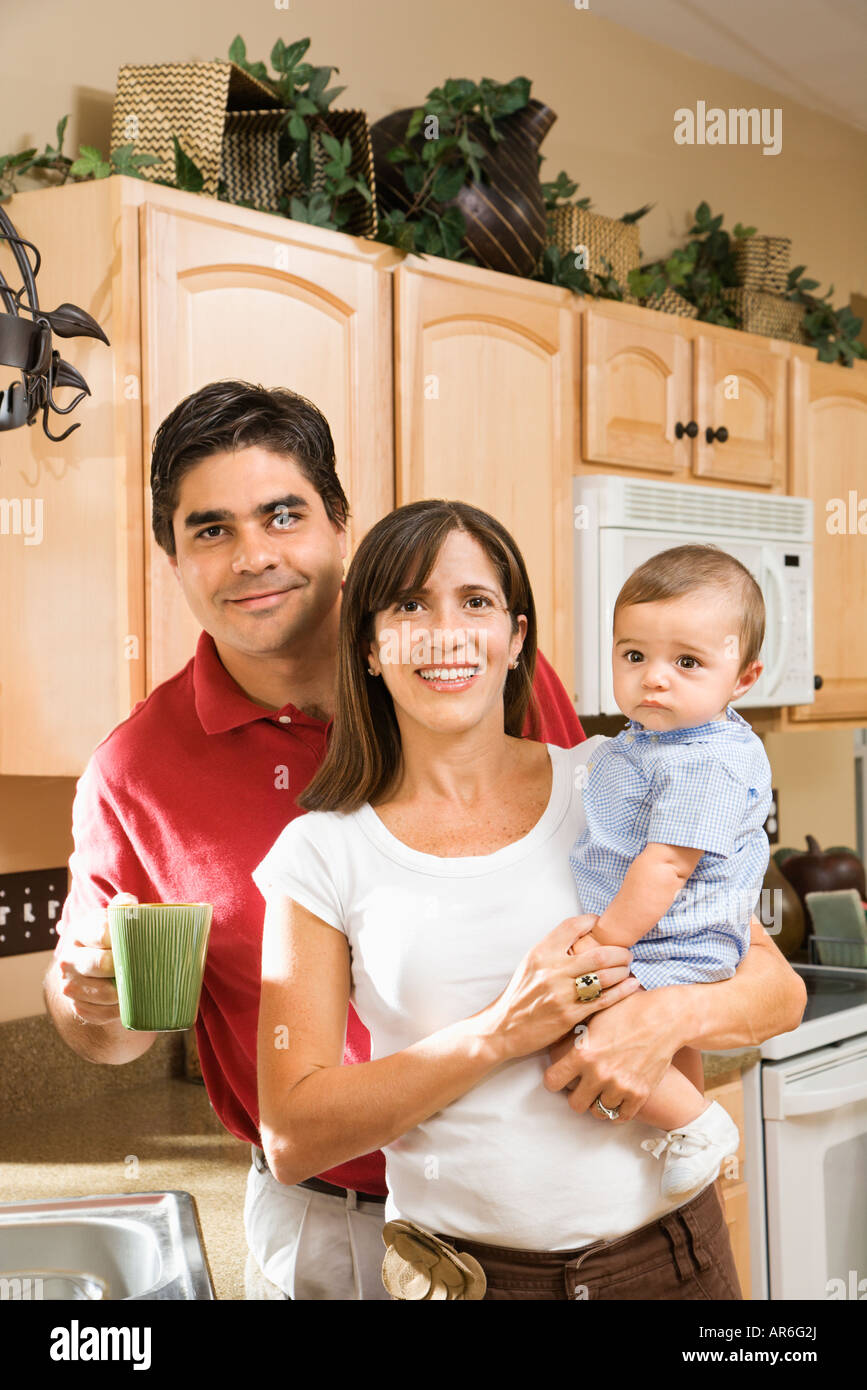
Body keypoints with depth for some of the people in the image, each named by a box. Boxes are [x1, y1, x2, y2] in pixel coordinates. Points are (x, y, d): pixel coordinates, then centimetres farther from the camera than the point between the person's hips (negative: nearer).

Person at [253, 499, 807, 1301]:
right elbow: (292, 1137, -9)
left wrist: (668, 1014, -19)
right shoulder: (323, 853, -4)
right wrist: (501, 1033, -19)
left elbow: (780, 991, 2)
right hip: (463, 1270, -1)